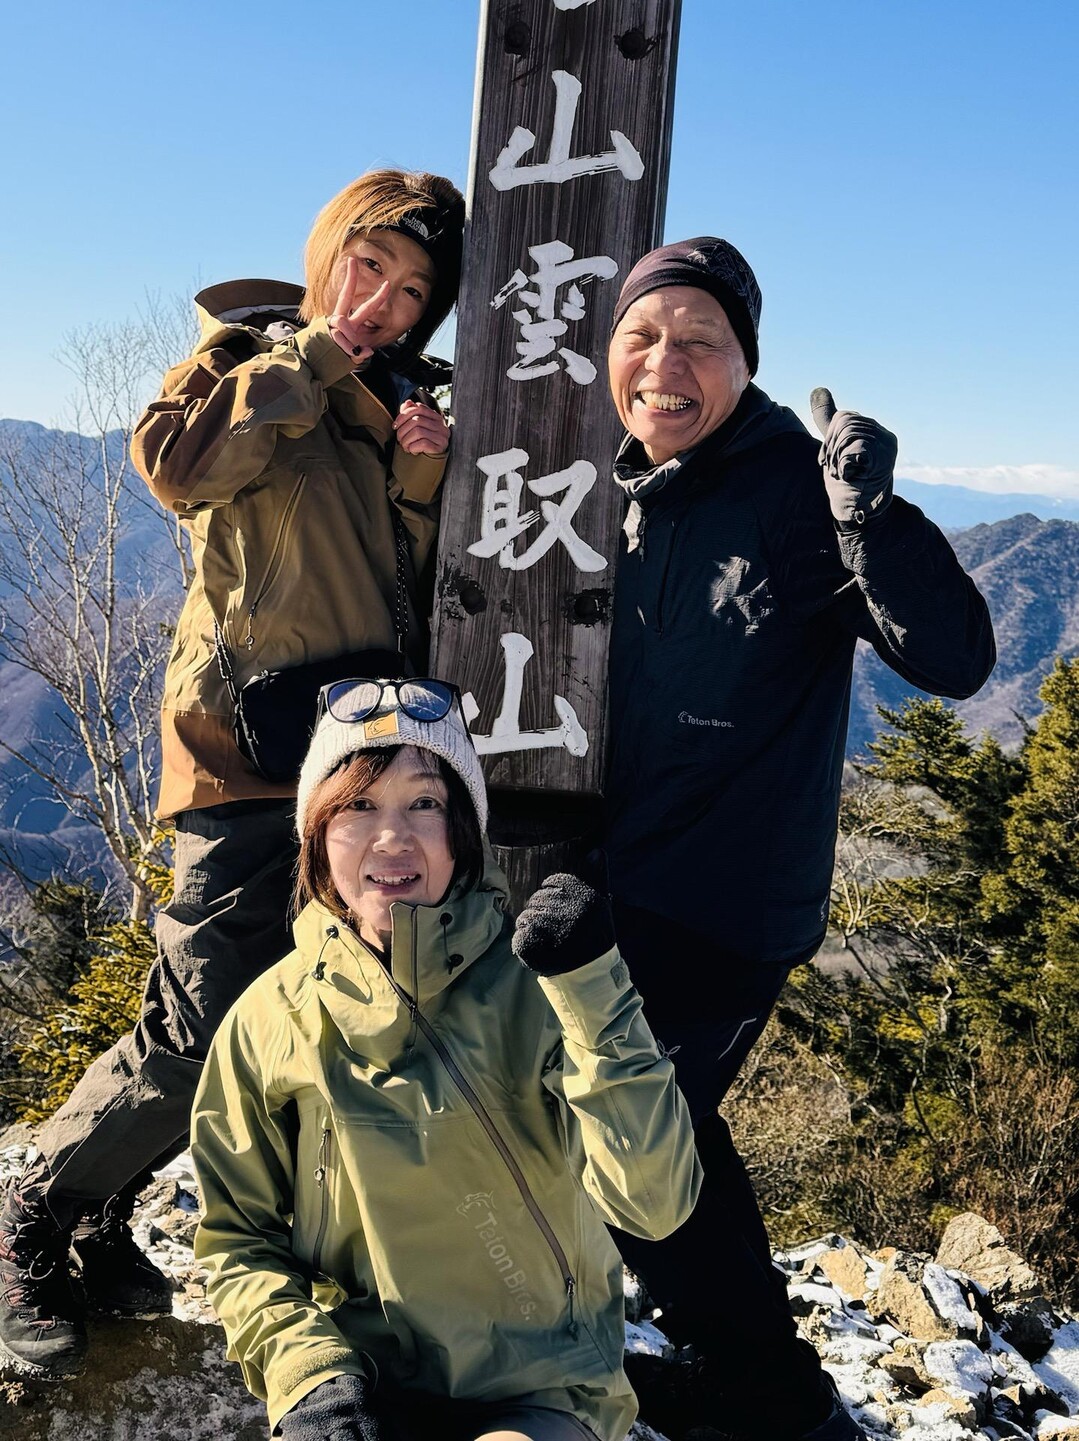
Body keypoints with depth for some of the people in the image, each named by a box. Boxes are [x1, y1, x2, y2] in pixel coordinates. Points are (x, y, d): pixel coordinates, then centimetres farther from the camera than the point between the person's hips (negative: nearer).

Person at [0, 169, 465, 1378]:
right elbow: (178, 464, -17)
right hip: (251, 747, -6)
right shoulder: (242, 354, 5)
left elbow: (422, 589, 14)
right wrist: (315, 352, -10)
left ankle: (101, 1224, 25)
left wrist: (424, 480, -3)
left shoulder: (397, 406, 18)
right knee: (200, 1035, -12)